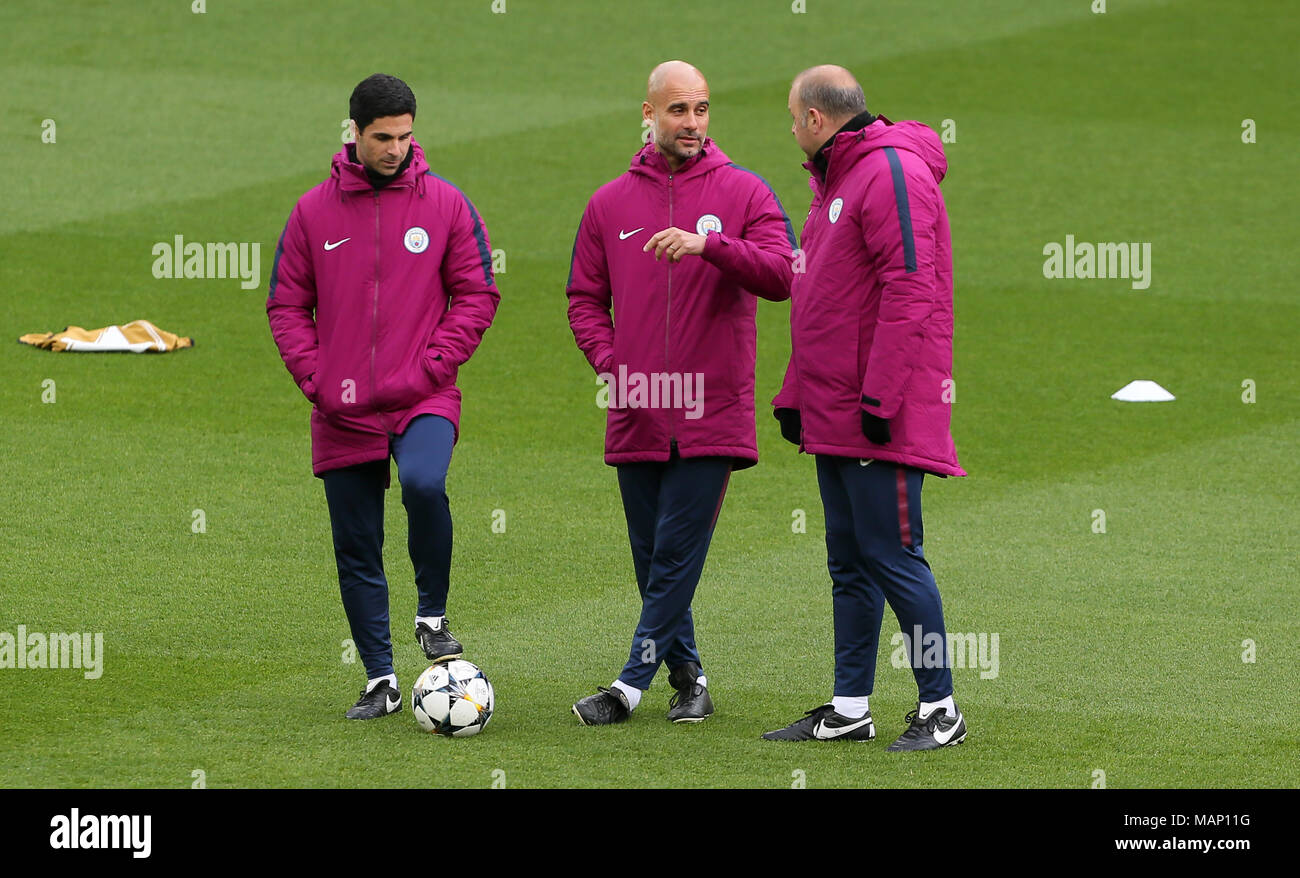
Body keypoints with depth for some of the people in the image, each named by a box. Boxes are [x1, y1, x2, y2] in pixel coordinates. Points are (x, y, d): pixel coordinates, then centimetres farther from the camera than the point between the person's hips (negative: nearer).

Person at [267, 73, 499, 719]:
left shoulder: (445, 205, 2)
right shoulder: (314, 211, 5)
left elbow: (477, 295, 2)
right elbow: (287, 304, 9)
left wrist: (432, 366, -10)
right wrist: (315, 377, -5)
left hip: (423, 400, -2)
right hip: (343, 411, 2)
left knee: (424, 483, -31)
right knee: (356, 551, 4)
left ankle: (433, 616, -11)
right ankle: (380, 681, 14)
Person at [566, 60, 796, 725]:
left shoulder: (743, 192, 2)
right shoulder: (610, 203, 11)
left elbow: (780, 276, -11)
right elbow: (585, 297, 16)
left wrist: (709, 245, -25)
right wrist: (610, 363, 0)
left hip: (711, 414, -3)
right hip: (636, 414, 3)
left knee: (678, 552, -8)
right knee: (652, 557, 7)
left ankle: (633, 683, -6)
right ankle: (687, 676, 19)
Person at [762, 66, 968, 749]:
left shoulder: (892, 173, -13)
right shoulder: (838, 182, 19)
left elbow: (909, 290, -20)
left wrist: (880, 397, -23)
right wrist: (795, 397, 20)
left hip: (880, 415, -10)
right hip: (836, 412, 10)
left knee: (890, 556, -7)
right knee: (849, 562, 11)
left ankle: (940, 708, 0)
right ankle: (849, 710, 16)